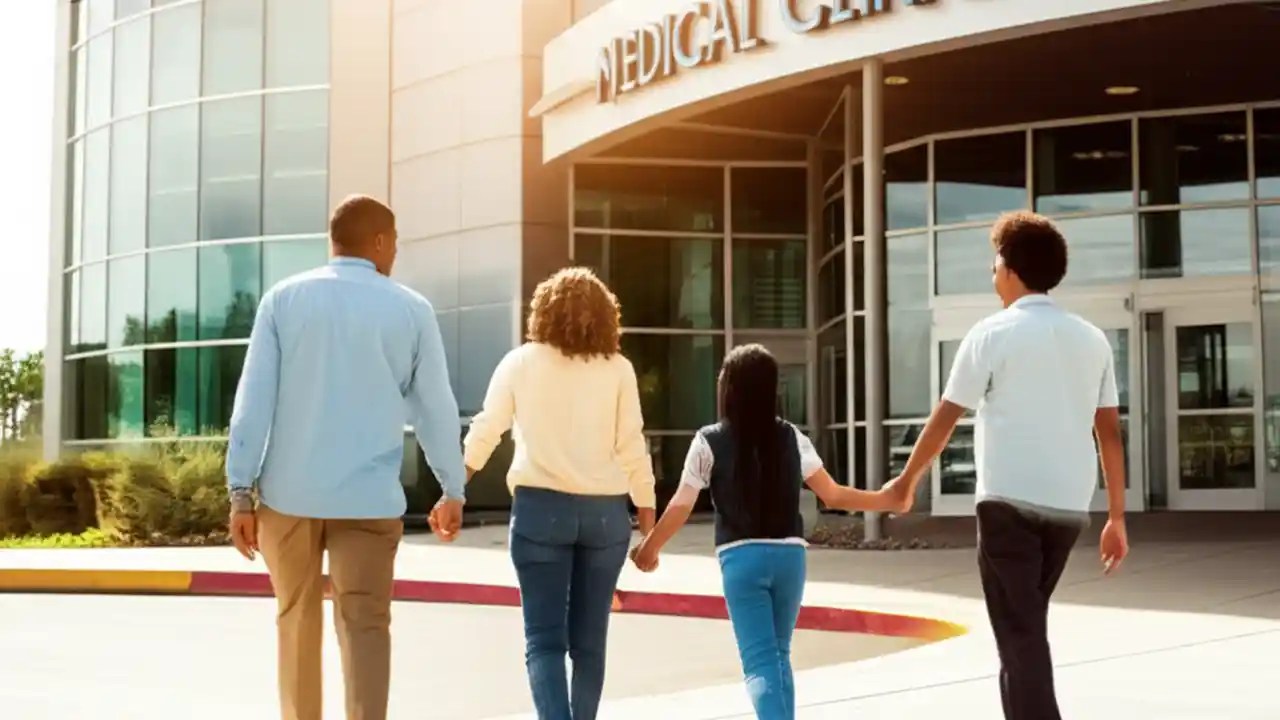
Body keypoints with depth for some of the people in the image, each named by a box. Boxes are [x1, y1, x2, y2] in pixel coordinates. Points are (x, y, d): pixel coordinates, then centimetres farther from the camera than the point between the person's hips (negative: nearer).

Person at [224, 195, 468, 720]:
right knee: (365, 626, -3)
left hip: (289, 493, 1)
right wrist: (452, 490, 18)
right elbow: (436, 407, 7)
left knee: (298, 620, 17)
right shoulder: (411, 310, 2)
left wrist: (241, 493, 0)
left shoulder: (283, 299, 2)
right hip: (368, 497, -1)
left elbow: (254, 401, -3)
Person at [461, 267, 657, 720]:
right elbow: (632, 446, -1)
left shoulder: (521, 362, 1)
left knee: (544, 638, -1)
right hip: (605, 511, 1)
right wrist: (647, 512, 8)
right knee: (589, 639, 11)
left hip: (540, 507, -1)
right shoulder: (617, 369, 1)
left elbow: (485, 430, 2)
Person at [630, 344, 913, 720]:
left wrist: (650, 546, 13)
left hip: (741, 558, -3)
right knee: (778, 654, 19)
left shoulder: (709, 442, -4)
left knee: (760, 662, -5)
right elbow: (832, 494, 6)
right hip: (789, 554, 3)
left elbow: (681, 507, -2)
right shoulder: (791, 438, 4)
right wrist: (884, 500, 20)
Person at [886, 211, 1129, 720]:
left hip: (1010, 502, -6)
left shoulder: (994, 333, -3)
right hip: (1068, 507, 6)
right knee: (1026, 629, 21)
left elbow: (945, 419, -2)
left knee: (1020, 636, -3)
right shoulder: (1092, 339, 11)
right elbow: (1110, 433, 10)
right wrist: (1117, 516, 14)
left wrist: (906, 481, 10)